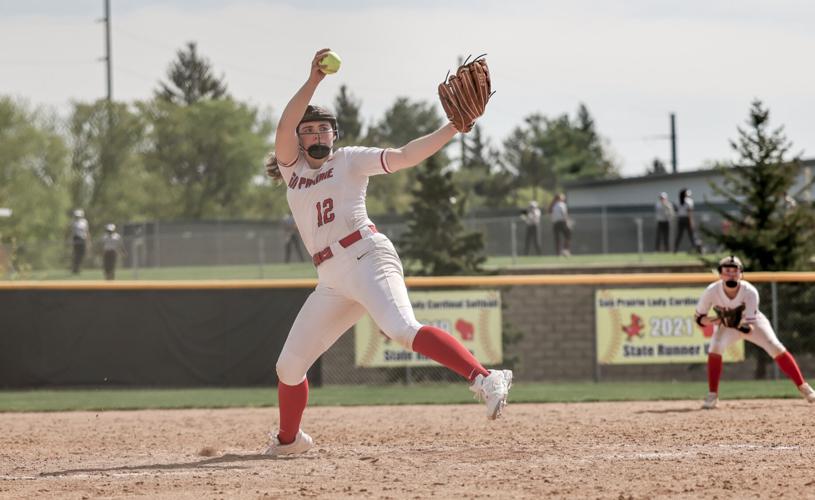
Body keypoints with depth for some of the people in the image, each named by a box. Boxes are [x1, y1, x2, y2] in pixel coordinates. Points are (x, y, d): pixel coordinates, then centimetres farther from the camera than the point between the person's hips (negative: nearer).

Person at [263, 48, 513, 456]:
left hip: (367, 258, -5)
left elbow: (404, 156, -2)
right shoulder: (291, 169, 17)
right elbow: (284, 128, -1)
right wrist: (312, 82, -12)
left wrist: (454, 127, -15)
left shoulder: (350, 160, 8)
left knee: (404, 330, -32)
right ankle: (288, 440, 34)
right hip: (331, 281, 6)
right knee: (289, 366, 10)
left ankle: (485, 380, -44)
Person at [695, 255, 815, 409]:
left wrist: (746, 327, -54)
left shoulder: (750, 292, -33)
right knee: (715, 348, -26)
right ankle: (712, 395, -15)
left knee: (777, 348, -16)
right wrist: (707, 320, -39)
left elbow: (749, 323, -30)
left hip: (753, 322, -1)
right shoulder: (712, 291, -29)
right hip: (726, 326, 1)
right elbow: (699, 317, -16)